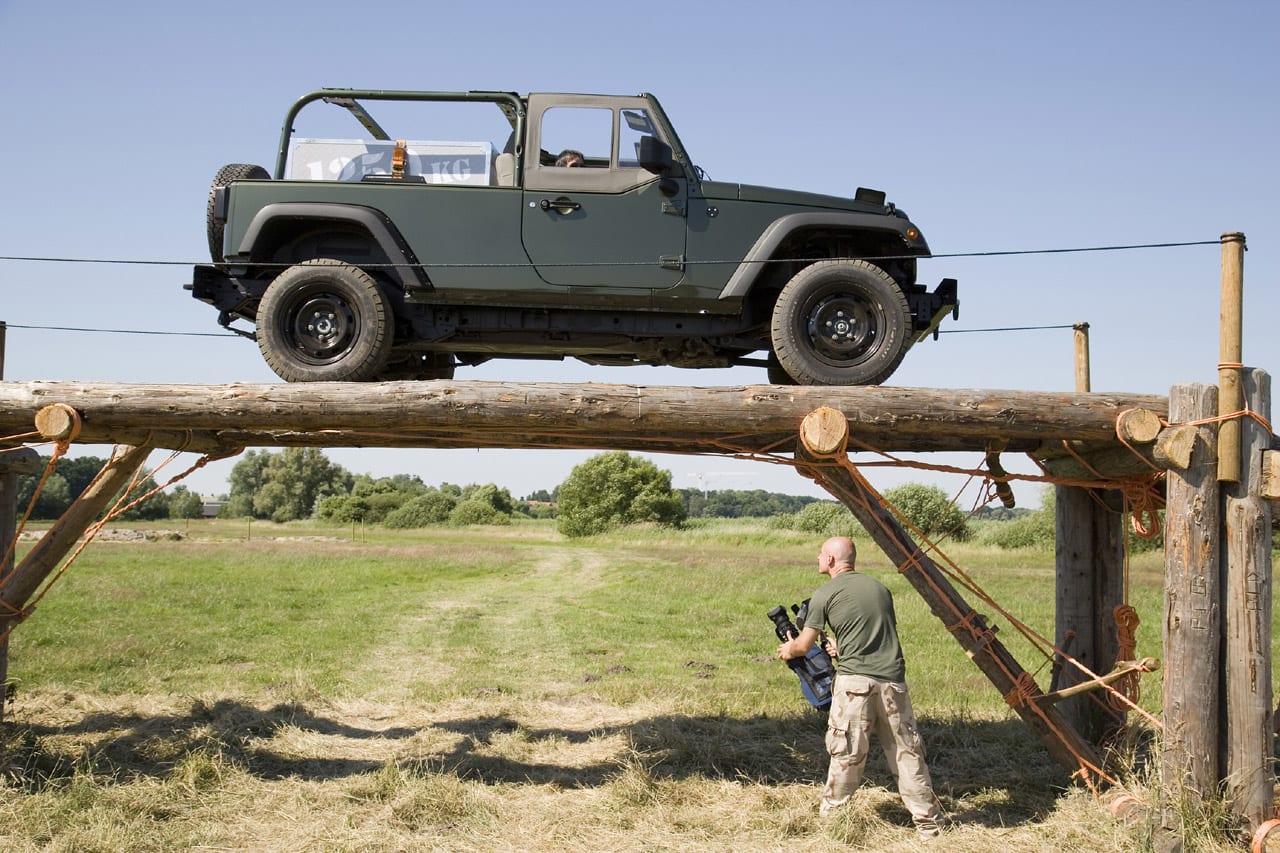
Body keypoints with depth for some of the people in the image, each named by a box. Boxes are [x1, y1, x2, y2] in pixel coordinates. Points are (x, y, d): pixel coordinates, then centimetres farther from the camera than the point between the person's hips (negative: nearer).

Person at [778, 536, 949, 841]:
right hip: (892, 679, 4)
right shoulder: (879, 587, 16)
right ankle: (929, 822, 13)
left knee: (846, 754, 4)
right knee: (907, 752, 9)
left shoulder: (825, 595, 1)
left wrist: (788, 650, 30)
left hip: (854, 680, -4)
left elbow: (804, 646, 9)